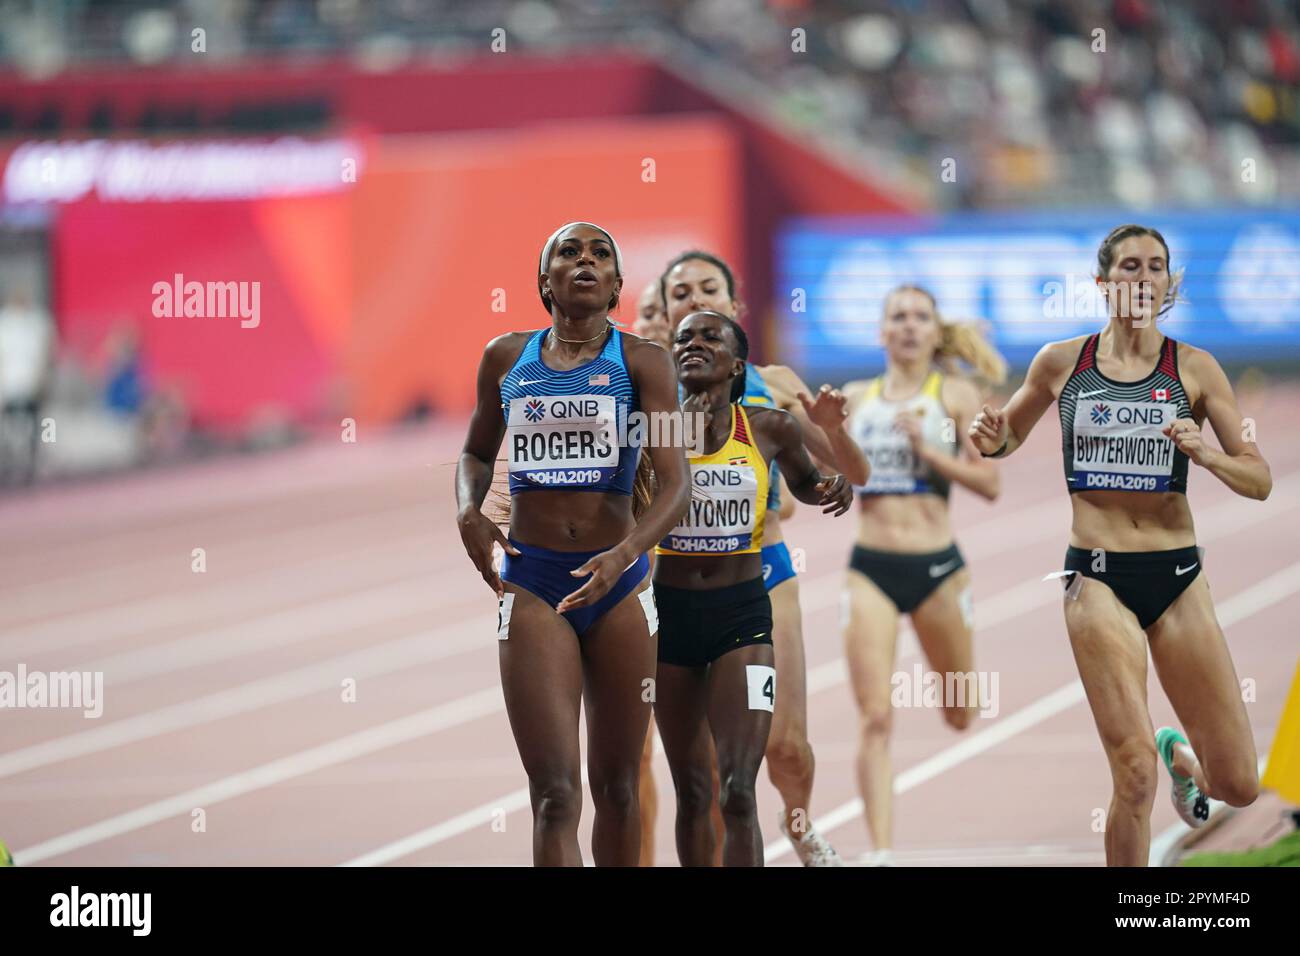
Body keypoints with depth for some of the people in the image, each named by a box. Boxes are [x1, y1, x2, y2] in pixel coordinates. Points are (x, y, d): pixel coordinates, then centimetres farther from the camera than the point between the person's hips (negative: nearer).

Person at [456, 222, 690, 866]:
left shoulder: (641, 363, -1)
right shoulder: (506, 358, 7)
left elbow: (676, 485, -10)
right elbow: (477, 452, 23)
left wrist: (626, 553, -27)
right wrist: (469, 511, 1)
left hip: (619, 583, 0)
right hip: (530, 583, 0)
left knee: (615, 785, 10)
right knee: (553, 794, -11)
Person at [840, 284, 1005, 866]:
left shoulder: (956, 395, -1)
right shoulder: (856, 399, 7)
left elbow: (989, 483, -7)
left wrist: (929, 450, -18)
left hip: (937, 566, -1)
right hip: (871, 569, 1)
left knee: (959, 716, 16)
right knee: (875, 718, -10)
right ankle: (881, 851, -10)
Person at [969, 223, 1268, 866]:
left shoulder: (1195, 369, 1)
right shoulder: (1061, 363, 4)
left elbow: (1259, 481, 0)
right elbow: (1009, 437, 21)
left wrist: (1208, 456, -20)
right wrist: (991, 439, -3)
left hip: (1177, 576, 1)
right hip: (1098, 577, -1)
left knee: (1238, 786, 2)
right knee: (1135, 777, -15)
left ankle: (1179, 755, 39)